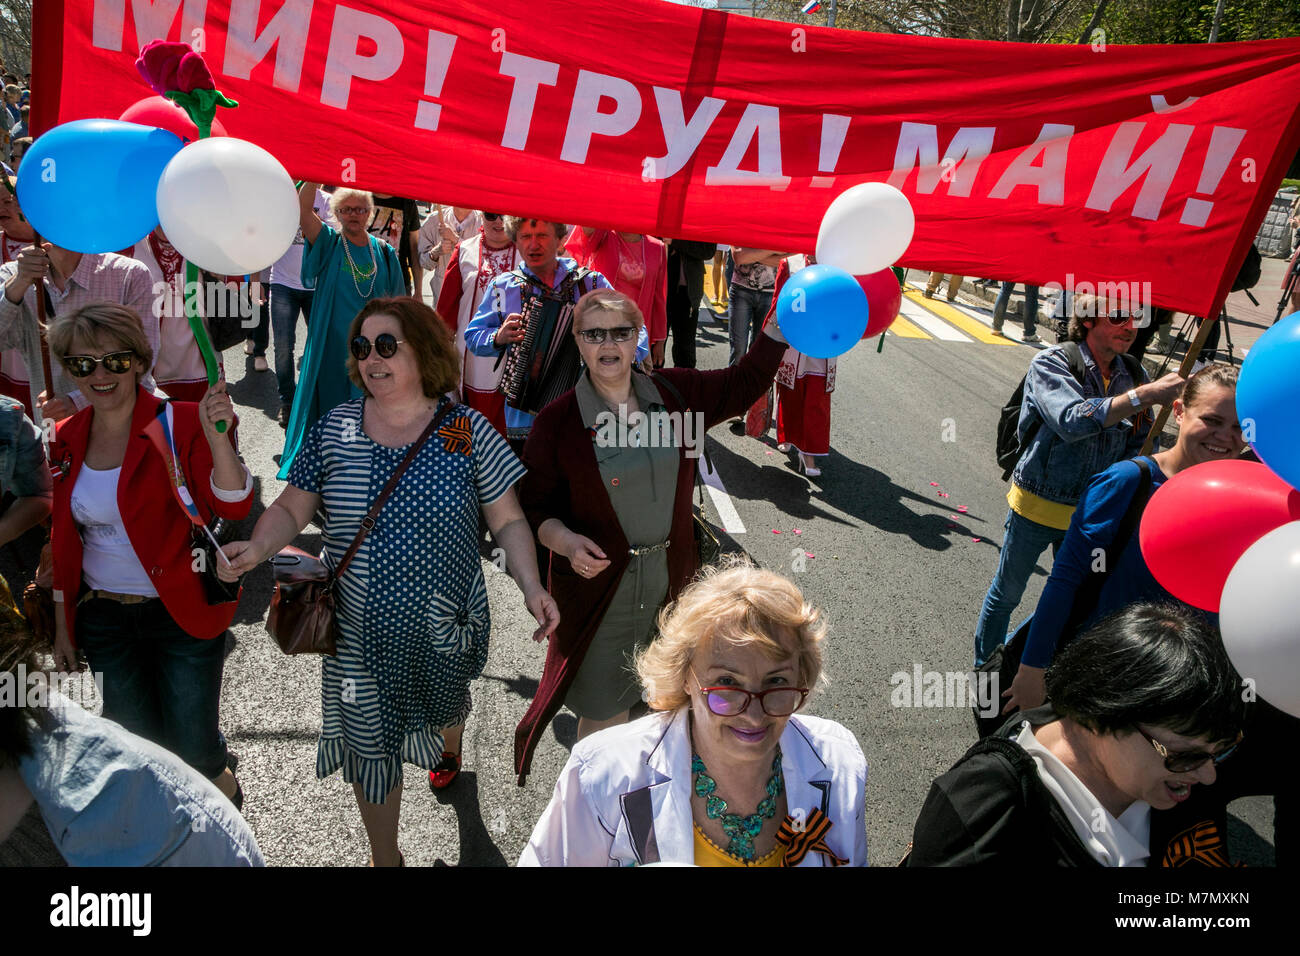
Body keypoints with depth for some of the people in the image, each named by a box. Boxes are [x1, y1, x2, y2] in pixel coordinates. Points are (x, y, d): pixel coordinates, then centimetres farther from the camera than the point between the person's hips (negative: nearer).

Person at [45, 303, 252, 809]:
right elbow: (63, 544, 11)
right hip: (103, 618, 4)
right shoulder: (65, 441, 2)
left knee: (192, 749, 4)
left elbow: (233, 505, -25)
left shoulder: (179, 425, -12)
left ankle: (221, 783, 39)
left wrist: (217, 436, -40)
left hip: (181, 615, -4)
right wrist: (62, 626, 13)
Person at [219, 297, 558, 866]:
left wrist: (532, 587, -21)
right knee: (370, 744, 11)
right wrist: (257, 547, -20)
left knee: (442, 708, 27)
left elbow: (508, 521, -7)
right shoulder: (335, 428, -5)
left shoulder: (468, 432, -10)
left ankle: (449, 745, 66)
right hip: (361, 631, 1)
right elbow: (292, 508, 0)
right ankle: (385, 856, 37)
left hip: (444, 626, 0)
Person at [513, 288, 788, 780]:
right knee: (603, 716, 4)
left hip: (671, 577, 4)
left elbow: (746, 381, 10)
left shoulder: (677, 392, 0)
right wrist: (566, 540, -24)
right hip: (599, 581, -3)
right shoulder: (557, 421, -9)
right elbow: (535, 505, -5)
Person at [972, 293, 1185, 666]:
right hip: (1037, 506, -4)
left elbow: (1138, 450, 5)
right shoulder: (1051, 363, -17)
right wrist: (1145, 395, -37)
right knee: (1006, 594, 13)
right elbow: (1072, 421, -35)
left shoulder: (1135, 376, -2)